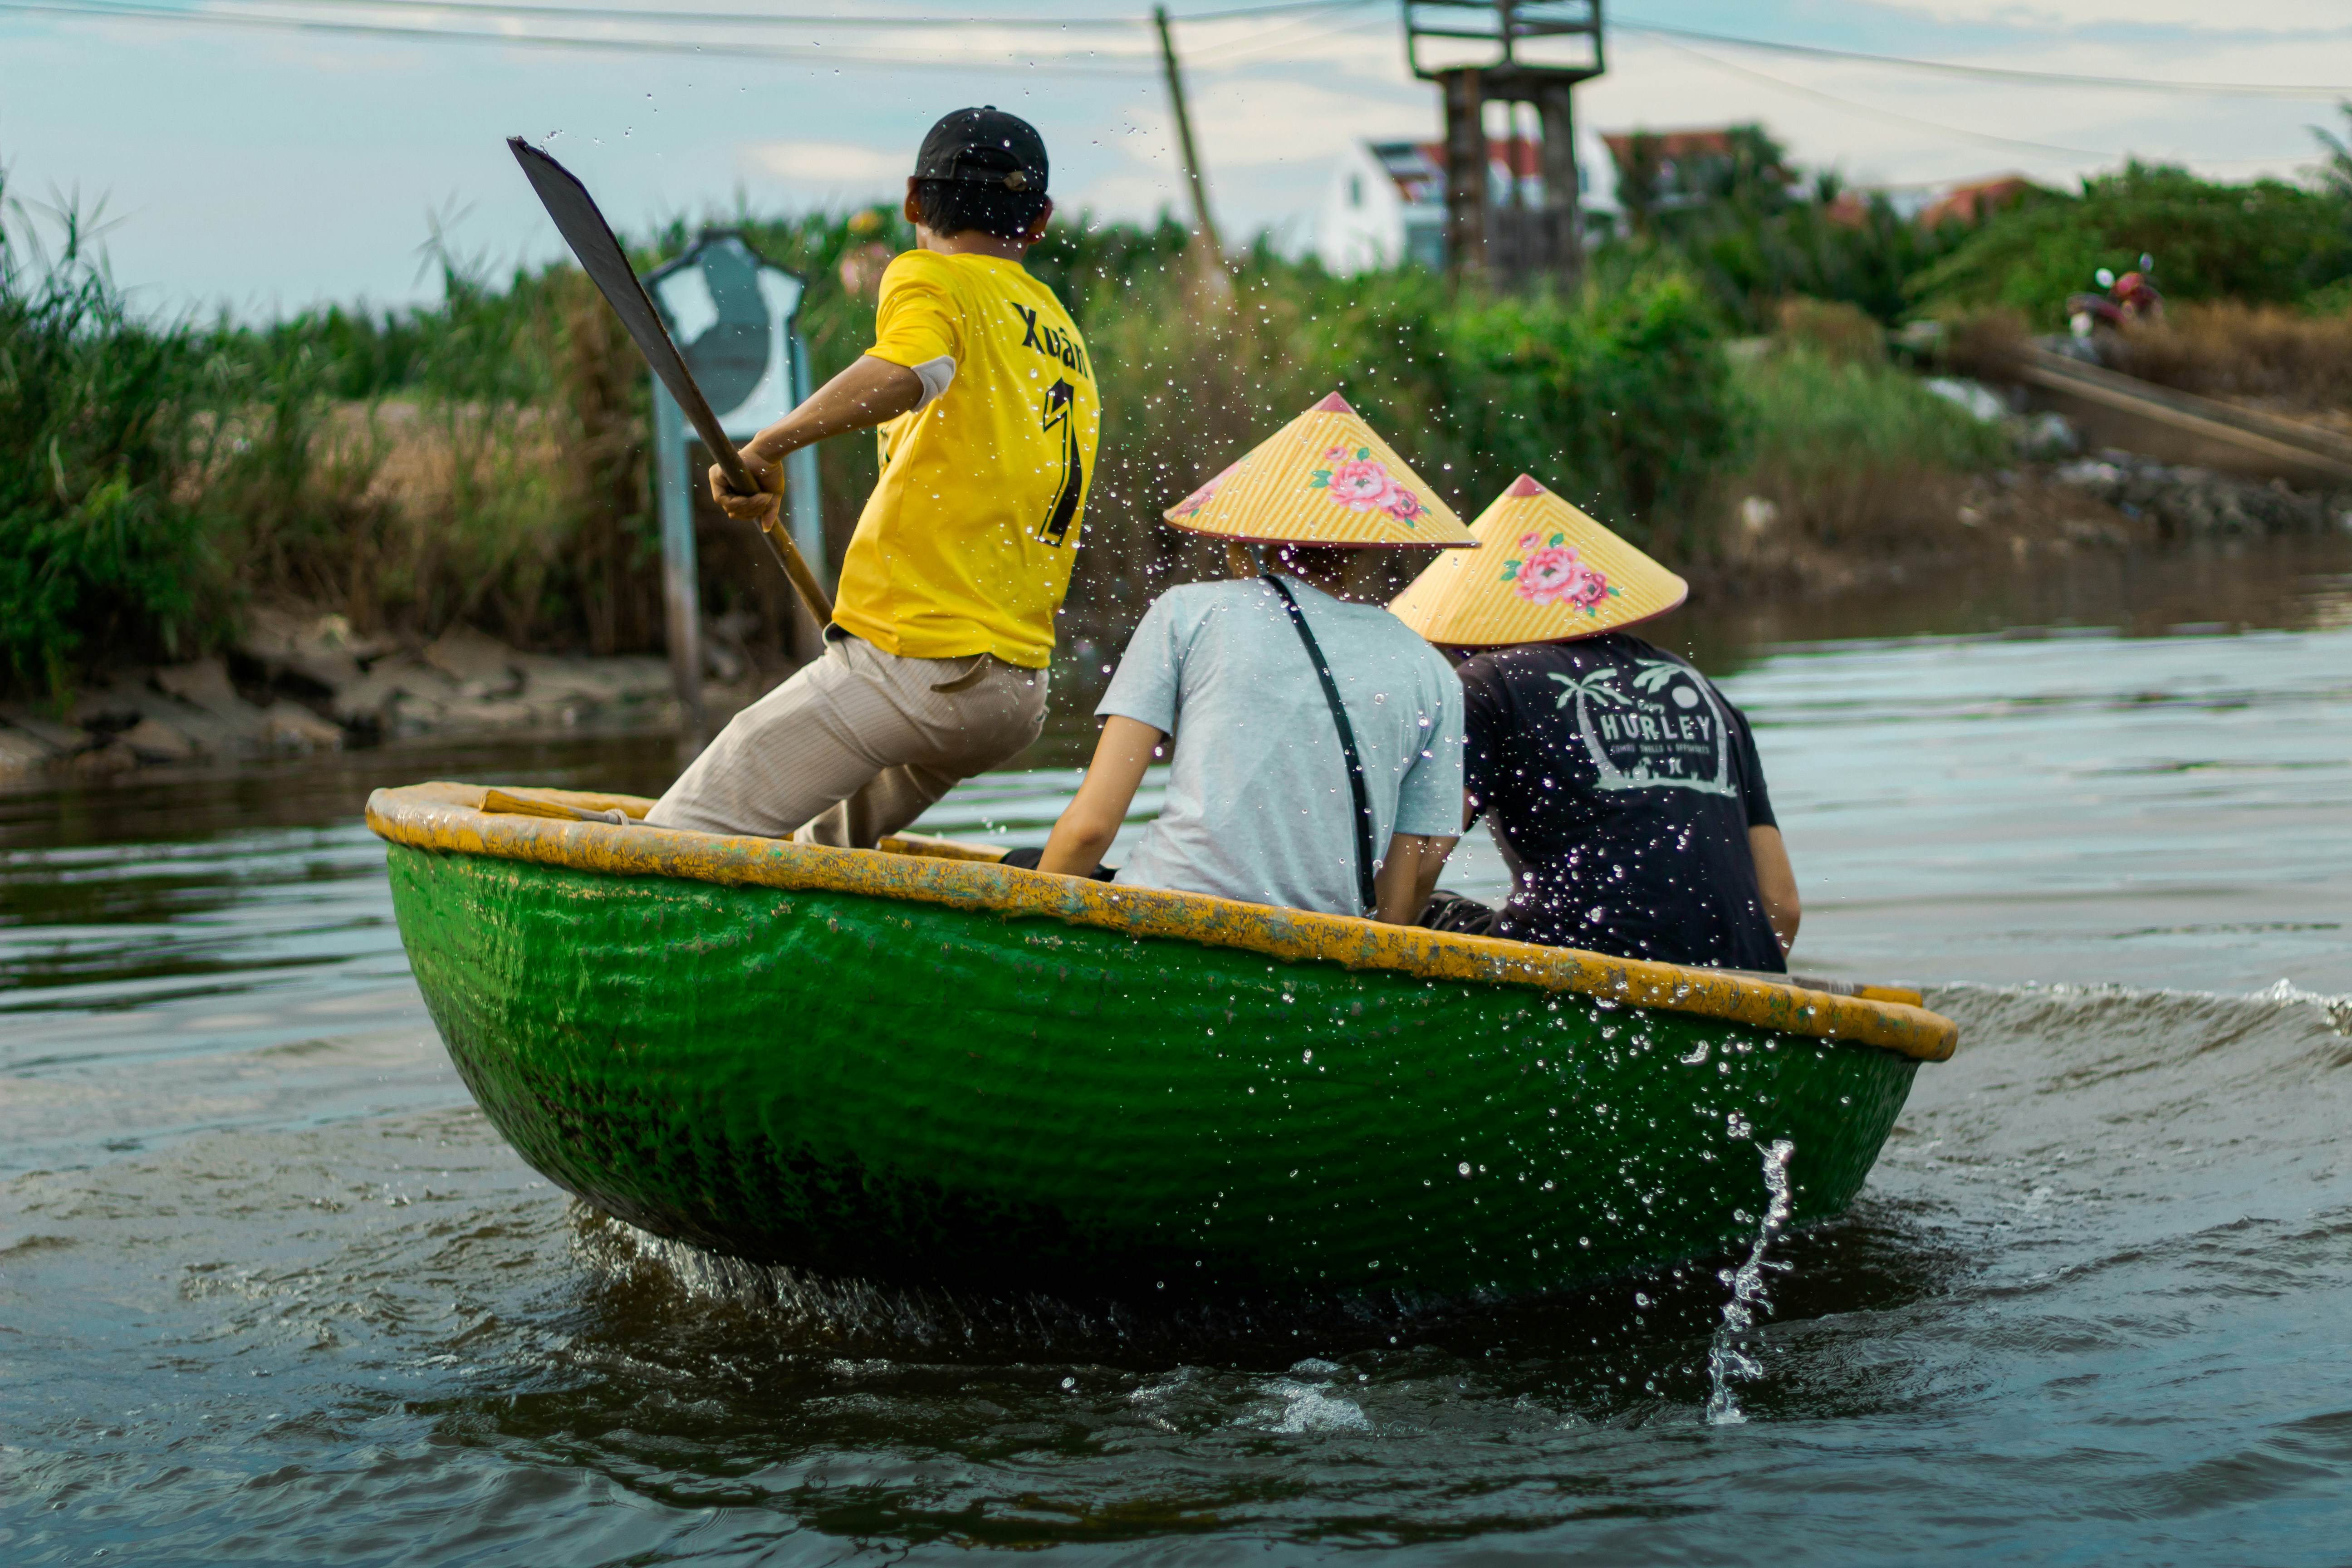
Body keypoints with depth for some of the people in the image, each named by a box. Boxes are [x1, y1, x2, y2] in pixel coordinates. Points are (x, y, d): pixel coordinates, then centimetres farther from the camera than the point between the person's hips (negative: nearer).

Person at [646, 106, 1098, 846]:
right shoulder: (1066, 341, 22)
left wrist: (767, 446, -20)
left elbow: (907, 372, -26)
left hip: (912, 667, -8)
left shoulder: (930, 278, -1)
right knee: (821, 847, 29)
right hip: (1023, 689, 8)